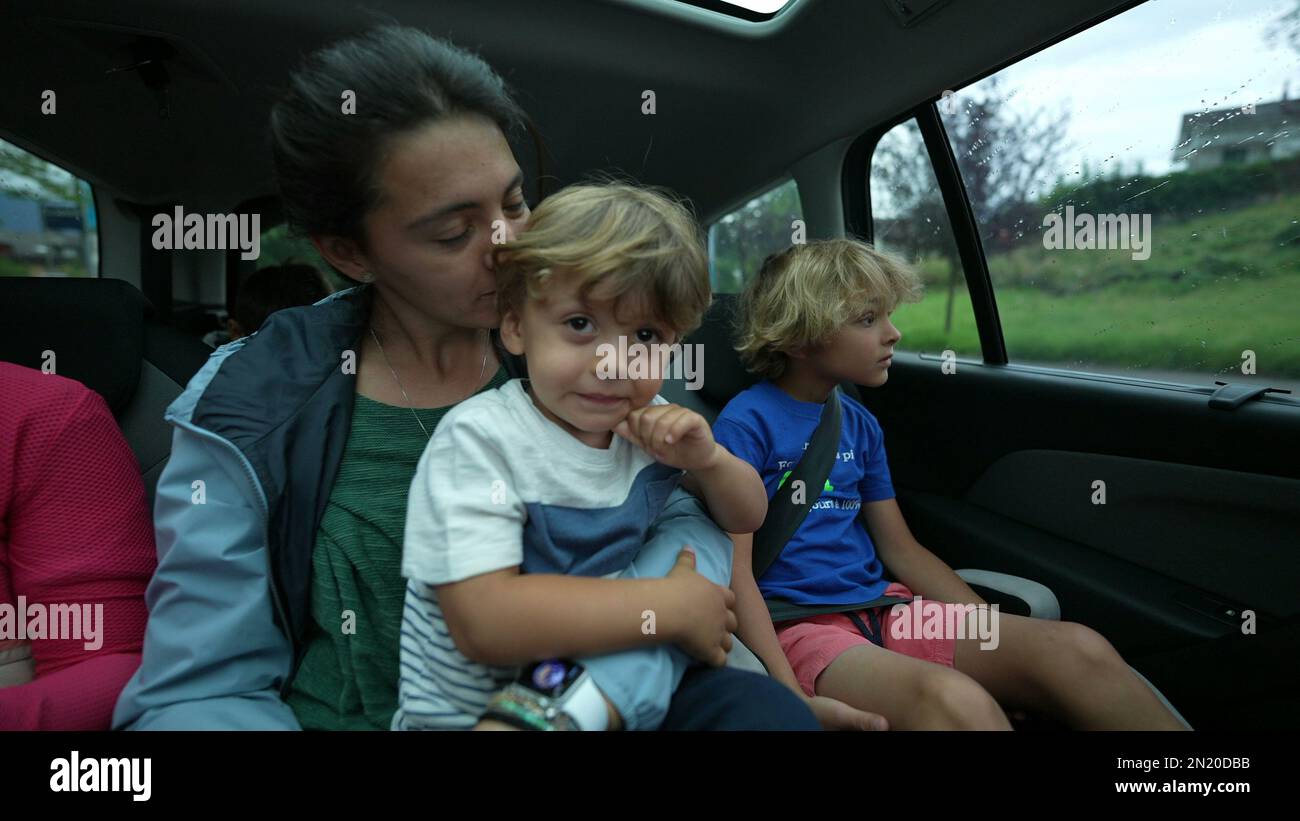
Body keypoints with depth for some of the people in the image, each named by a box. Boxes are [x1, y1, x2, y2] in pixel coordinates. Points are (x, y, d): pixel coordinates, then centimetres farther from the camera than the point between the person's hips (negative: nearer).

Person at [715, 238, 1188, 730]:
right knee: (954, 699, -37)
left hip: (880, 607, 7)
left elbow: (902, 549, 18)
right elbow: (735, 569, -13)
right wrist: (791, 696, -23)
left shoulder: (859, 425, 14)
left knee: (1078, 650, -12)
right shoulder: (745, 425, -8)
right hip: (798, 624, -7)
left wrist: (995, 633, 9)